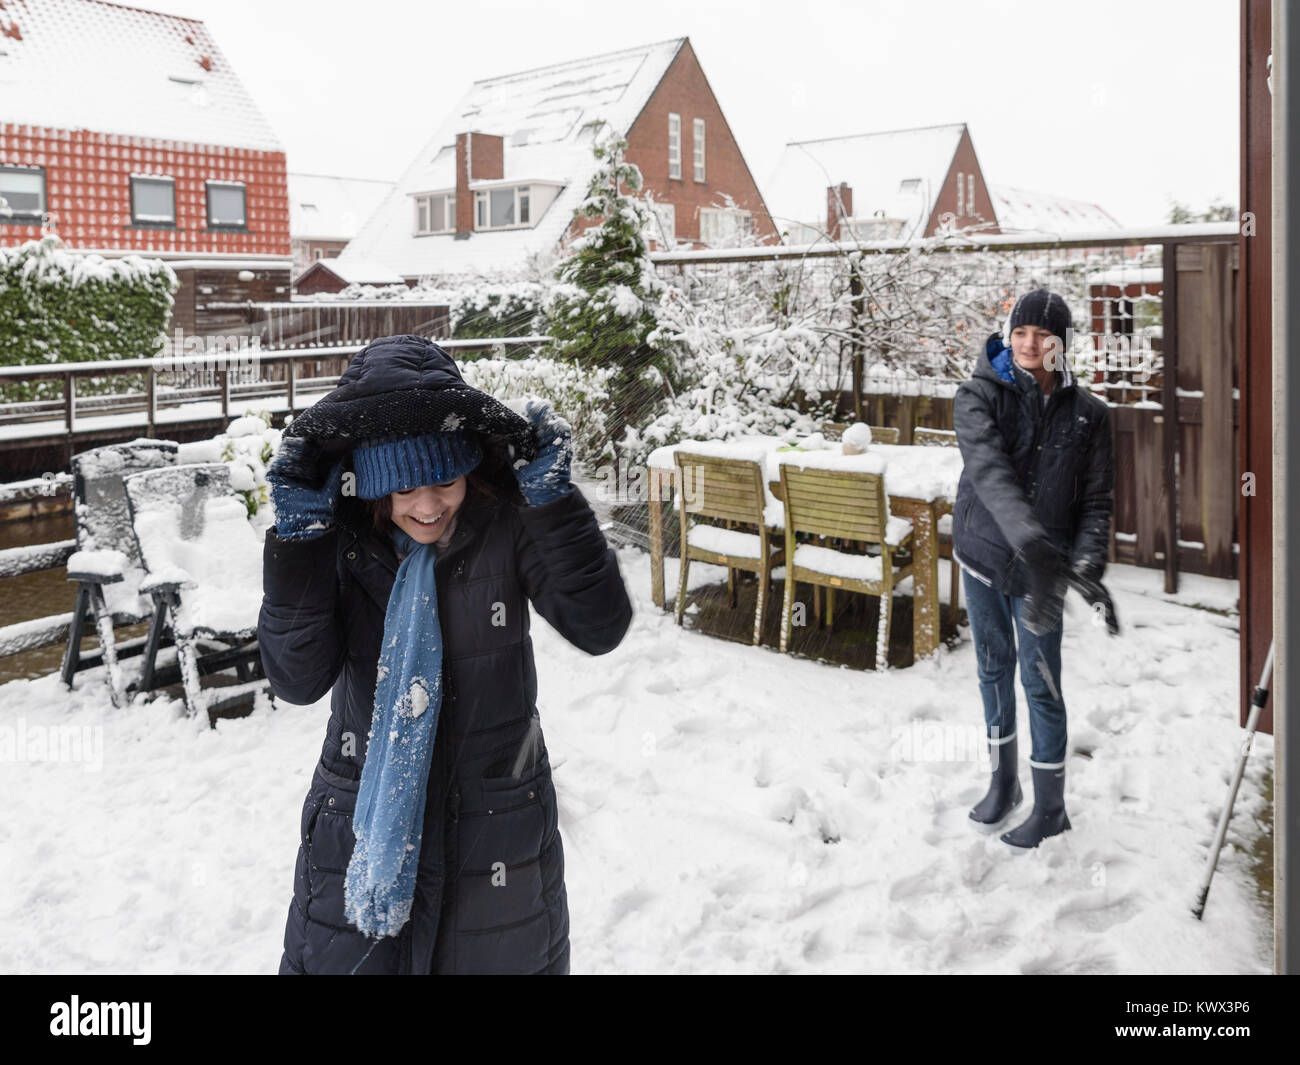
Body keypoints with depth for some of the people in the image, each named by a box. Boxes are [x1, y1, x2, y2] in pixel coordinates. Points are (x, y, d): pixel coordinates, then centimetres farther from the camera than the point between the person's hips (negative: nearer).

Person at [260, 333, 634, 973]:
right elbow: (297, 679, -18)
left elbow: (599, 627, -21)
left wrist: (552, 498, -28)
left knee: (497, 952, 19)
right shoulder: (339, 537, -11)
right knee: (341, 955, 13)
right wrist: (298, 534, -27)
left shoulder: (508, 522, -13)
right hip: (361, 822, 0)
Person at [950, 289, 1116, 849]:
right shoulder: (979, 395, -11)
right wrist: (1034, 545, -44)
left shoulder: (1087, 413, -4)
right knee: (993, 670, 15)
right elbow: (989, 470, -28)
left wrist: (1087, 562, -23)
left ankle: (1051, 808, 17)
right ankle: (1004, 783, 34)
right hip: (982, 554, 1)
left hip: (1040, 566, -1)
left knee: (1041, 683, 0)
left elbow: (1097, 498, -3)